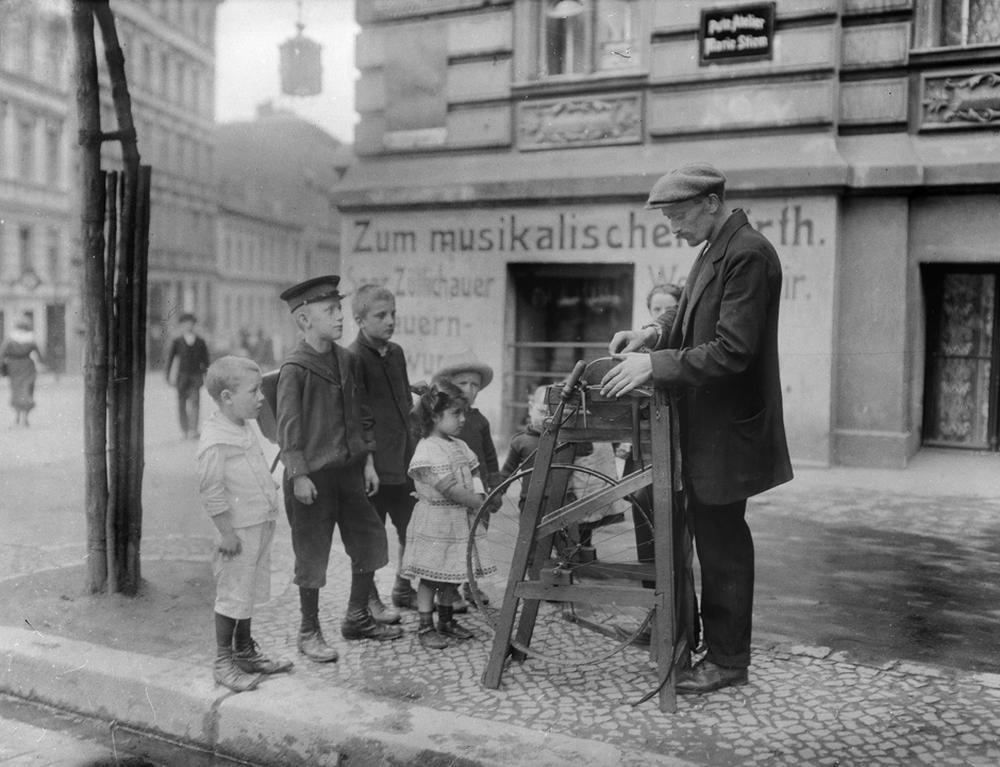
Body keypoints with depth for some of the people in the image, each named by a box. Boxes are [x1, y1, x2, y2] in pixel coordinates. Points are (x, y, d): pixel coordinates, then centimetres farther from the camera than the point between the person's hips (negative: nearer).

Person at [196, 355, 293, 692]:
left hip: (260, 526, 9)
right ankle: (223, 661, 15)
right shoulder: (215, 440, -20)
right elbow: (211, 490, -20)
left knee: (249, 591, 19)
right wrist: (227, 533, -18)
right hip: (239, 529, -9)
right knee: (232, 595, 2)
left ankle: (245, 651, 34)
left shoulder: (247, 429, 9)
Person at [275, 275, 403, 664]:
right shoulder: (295, 368, -13)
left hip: (350, 469, 7)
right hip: (313, 476, -7)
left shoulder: (347, 359, 7)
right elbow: (288, 424, -13)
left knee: (370, 540, 13)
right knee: (312, 555, 4)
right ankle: (309, 633, 21)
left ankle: (357, 618, 31)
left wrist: (368, 459, 10)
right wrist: (299, 474, -15)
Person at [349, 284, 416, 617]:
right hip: (374, 465, -7)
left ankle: (403, 590, 34)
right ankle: (369, 599, 22)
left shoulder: (396, 352, 10)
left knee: (413, 530, 16)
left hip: (403, 462, 8)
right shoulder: (353, 358, -14)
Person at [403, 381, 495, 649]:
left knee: (452, 573, 15)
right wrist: (480, 502, -14)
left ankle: (446, 620, 29)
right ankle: (425, 627, 10)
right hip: (434, 523, -8)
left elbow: (474, 476, 10)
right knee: (430, 576, 1)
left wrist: (479, 496, -11)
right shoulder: (427, 450, -18)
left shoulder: (460, 446, 12)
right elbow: (450, 489, -21)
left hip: (459, 522, 8)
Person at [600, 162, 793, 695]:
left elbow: (732, 350, -25)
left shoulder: (748, 253, -19)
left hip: (727, 427, -9)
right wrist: (653, 332, 0)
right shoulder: (715, 249, 10)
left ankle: (727, 660, 17)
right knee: (709, 535, 18)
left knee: (722, 541, 2)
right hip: (702, 425, 9)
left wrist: (655, 364, -24)